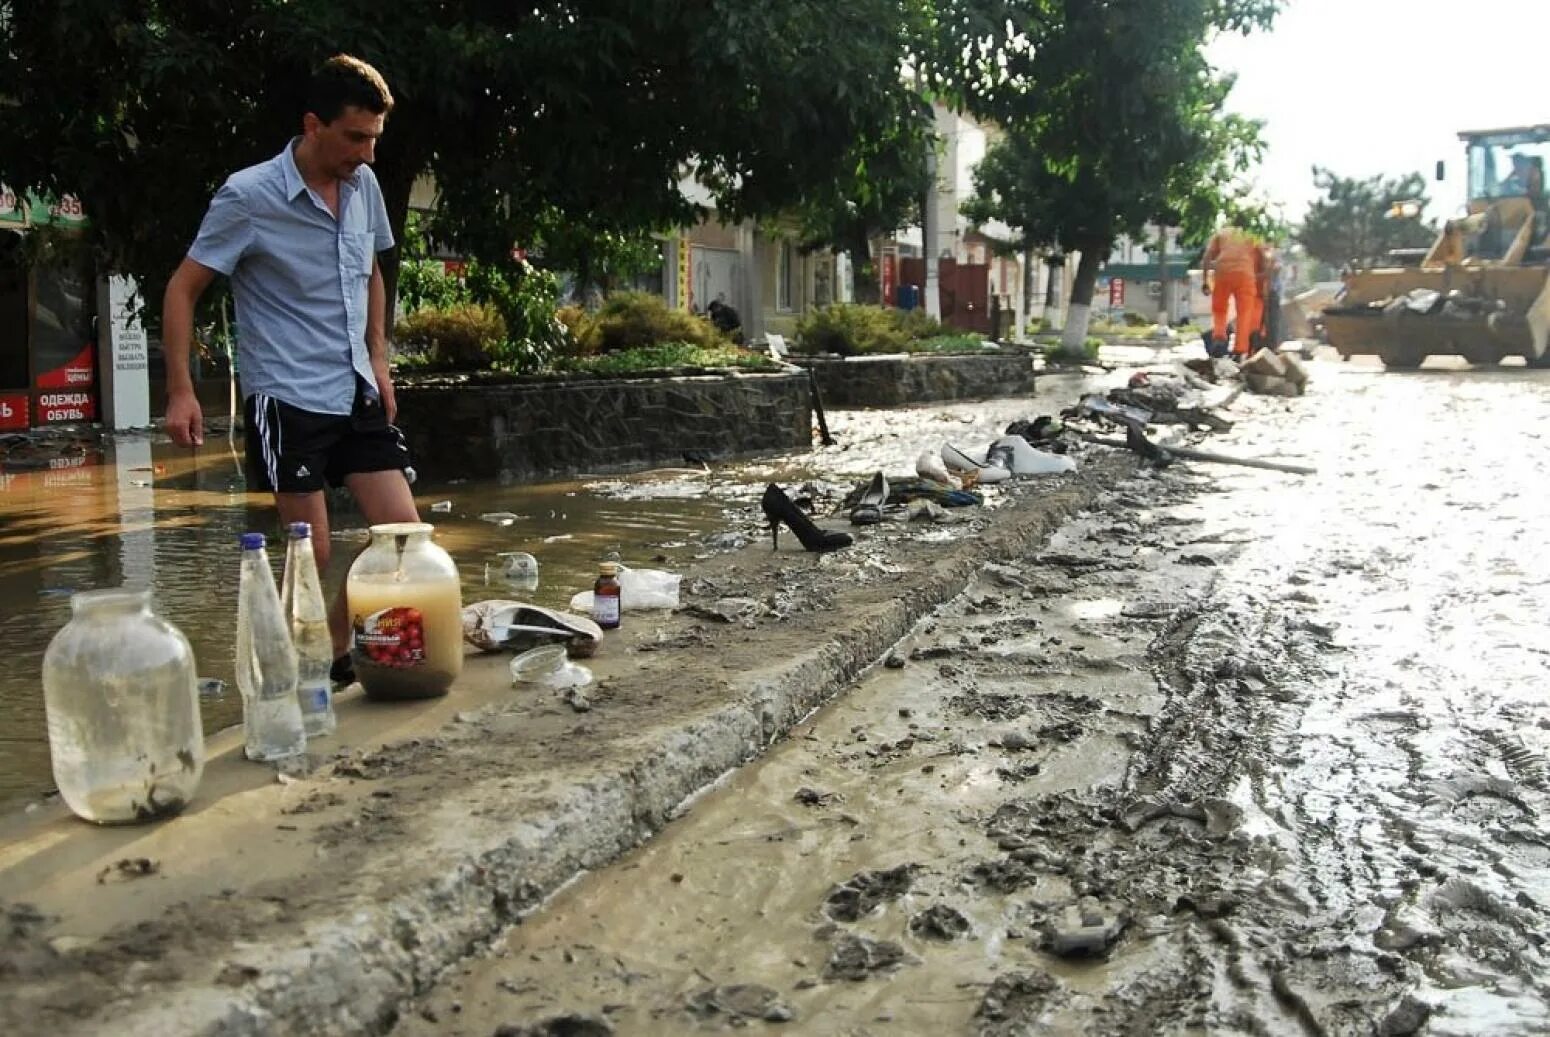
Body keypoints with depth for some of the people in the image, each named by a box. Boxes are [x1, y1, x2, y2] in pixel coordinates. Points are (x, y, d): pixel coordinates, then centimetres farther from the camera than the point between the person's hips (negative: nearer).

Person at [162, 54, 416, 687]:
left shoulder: (363, 185, 6)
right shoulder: (249, 197, -11)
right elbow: (183, 289, -6)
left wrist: (378, 360, 14)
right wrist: (181, 390, -13)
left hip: (357, 393, 6)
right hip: (286, 398, -6)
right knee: (314, 553, -6)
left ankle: (339, 658, 19)